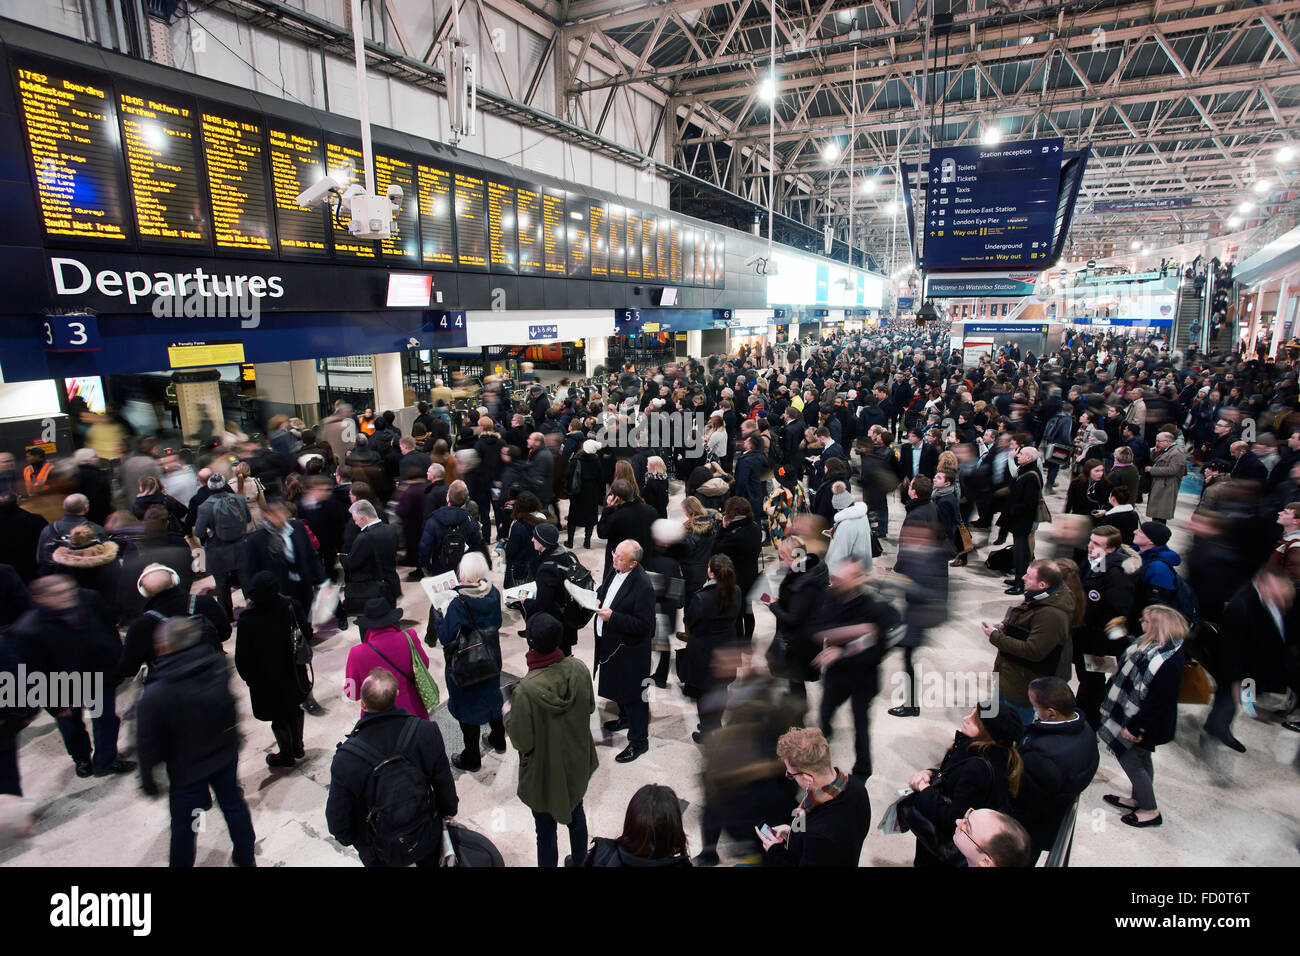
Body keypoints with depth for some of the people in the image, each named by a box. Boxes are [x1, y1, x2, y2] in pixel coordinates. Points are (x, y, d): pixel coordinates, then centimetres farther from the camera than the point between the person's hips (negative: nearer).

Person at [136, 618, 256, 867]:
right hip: (226, 756, 4)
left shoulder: (154, 695, -28)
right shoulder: (220, 666, -19)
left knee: (183, 825, 18)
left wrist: (148, 780, -2)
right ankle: (246, 859, 42)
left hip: (186, 770, -4)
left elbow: (147, 745, -16)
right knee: (234, 805, 23)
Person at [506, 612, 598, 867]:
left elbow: (522, 742, -23)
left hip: (545, 773, -5)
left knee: (546, 831, 19)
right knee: (576, 813, 31)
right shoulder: (579, 669, -21)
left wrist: (508, 714, -6)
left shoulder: (525, 690, -35)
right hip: (577, 764, 5)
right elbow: (590, 707, -4)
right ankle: (579, 860, 53)